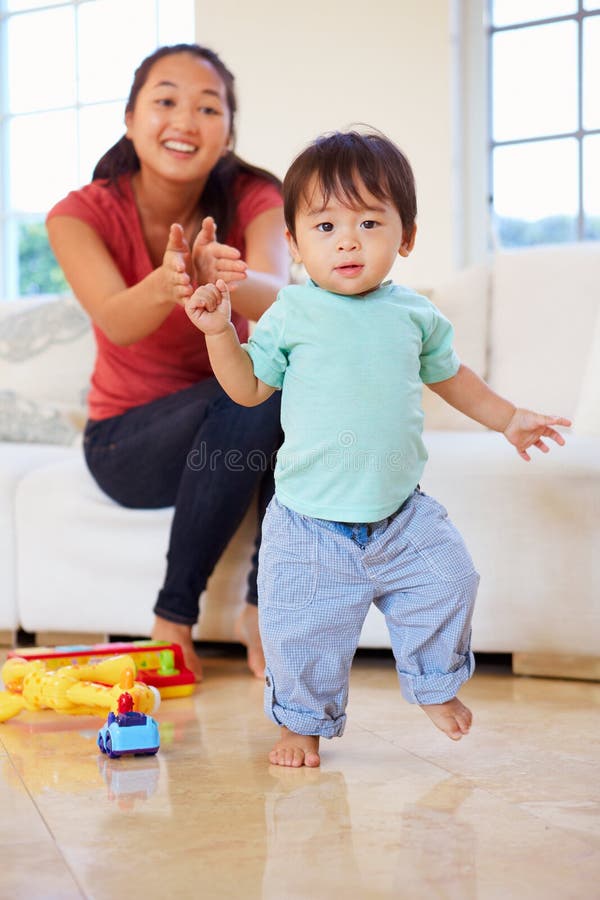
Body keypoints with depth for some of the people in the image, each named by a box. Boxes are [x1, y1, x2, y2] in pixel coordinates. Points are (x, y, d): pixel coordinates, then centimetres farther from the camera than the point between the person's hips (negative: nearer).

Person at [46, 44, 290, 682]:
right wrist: (165, 285, -56)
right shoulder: (82, 215, -13)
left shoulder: (253, 198, -10)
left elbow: (275, 299, -32)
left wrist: (223, 279, -57)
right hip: (127, 439, -2)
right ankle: (173, 618, -22)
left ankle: (264, 607, -20)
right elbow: (118, 324, -32)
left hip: (230, 432, 2)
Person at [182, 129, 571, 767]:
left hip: (402, 513, 3)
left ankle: (435, 685, 30)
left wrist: (509, 419, 26)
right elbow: (249, 387, 2)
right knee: (302, 631, 0)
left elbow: (447, 374, 20)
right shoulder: (292, 313, -6)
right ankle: (303, 721, 25)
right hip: (309, 524, -2)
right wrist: (219, 331, -12)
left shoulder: (414, 314, 2)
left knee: (448, 583, 2)